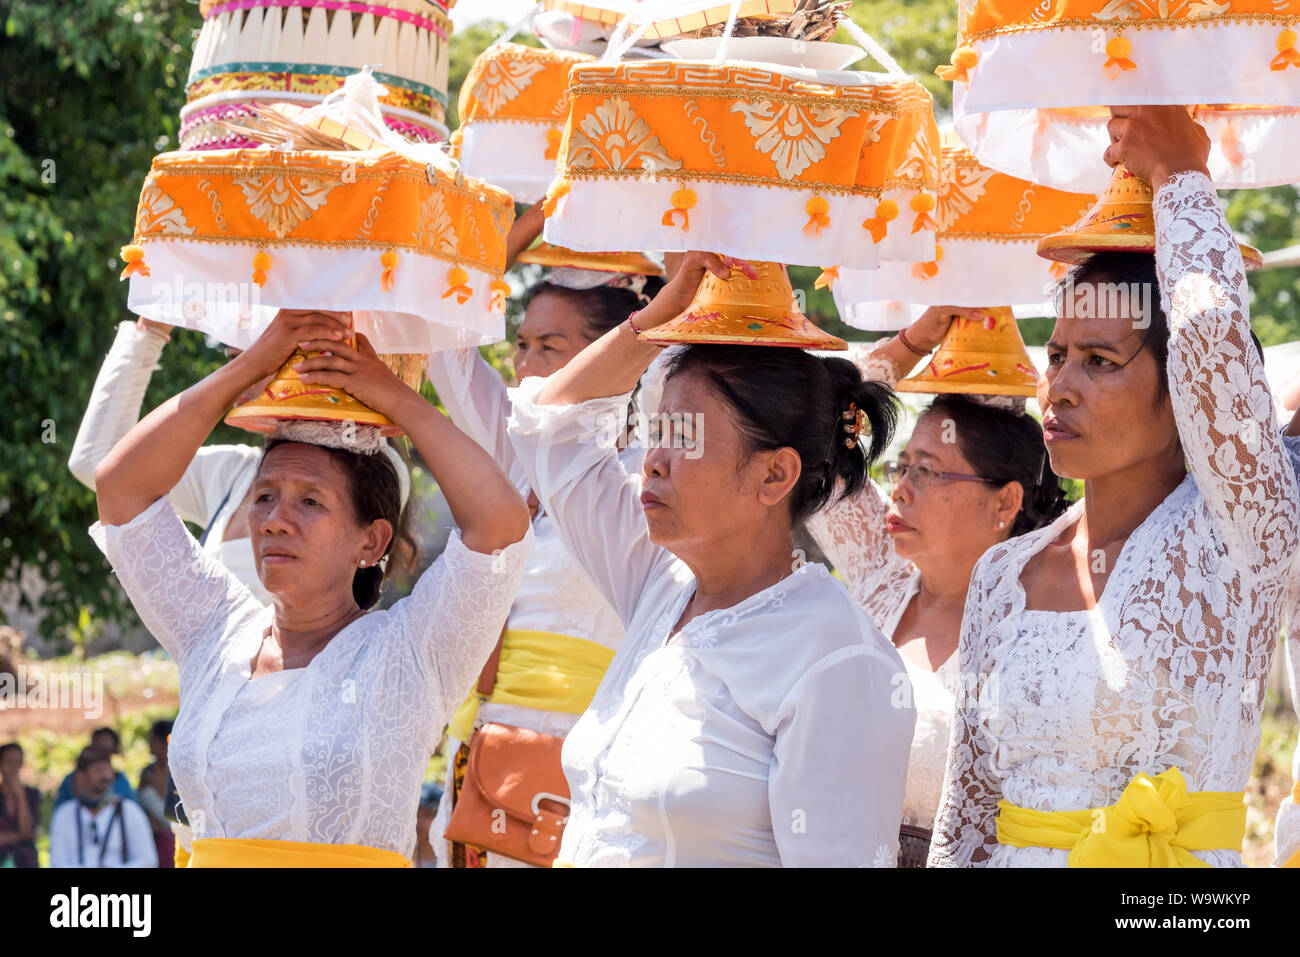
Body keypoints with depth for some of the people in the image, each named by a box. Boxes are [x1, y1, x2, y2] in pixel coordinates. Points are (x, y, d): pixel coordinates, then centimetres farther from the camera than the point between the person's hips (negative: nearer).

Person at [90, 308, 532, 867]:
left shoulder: (407, 651, 1)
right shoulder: (217, 637, 13)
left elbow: (501, 520, -12)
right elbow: (121, 484, 9)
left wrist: (394, 397, -2)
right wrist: (252, 365, 5)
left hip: (359, 860, -4)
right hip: (211, 860, 5)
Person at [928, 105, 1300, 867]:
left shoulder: (1236, 539, -10)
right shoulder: (1004, 573, 5)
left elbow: (1210, 327, -25)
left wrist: (1177, 175, -12)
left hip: (1178, 857, -5)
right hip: (1021, 856, 5)